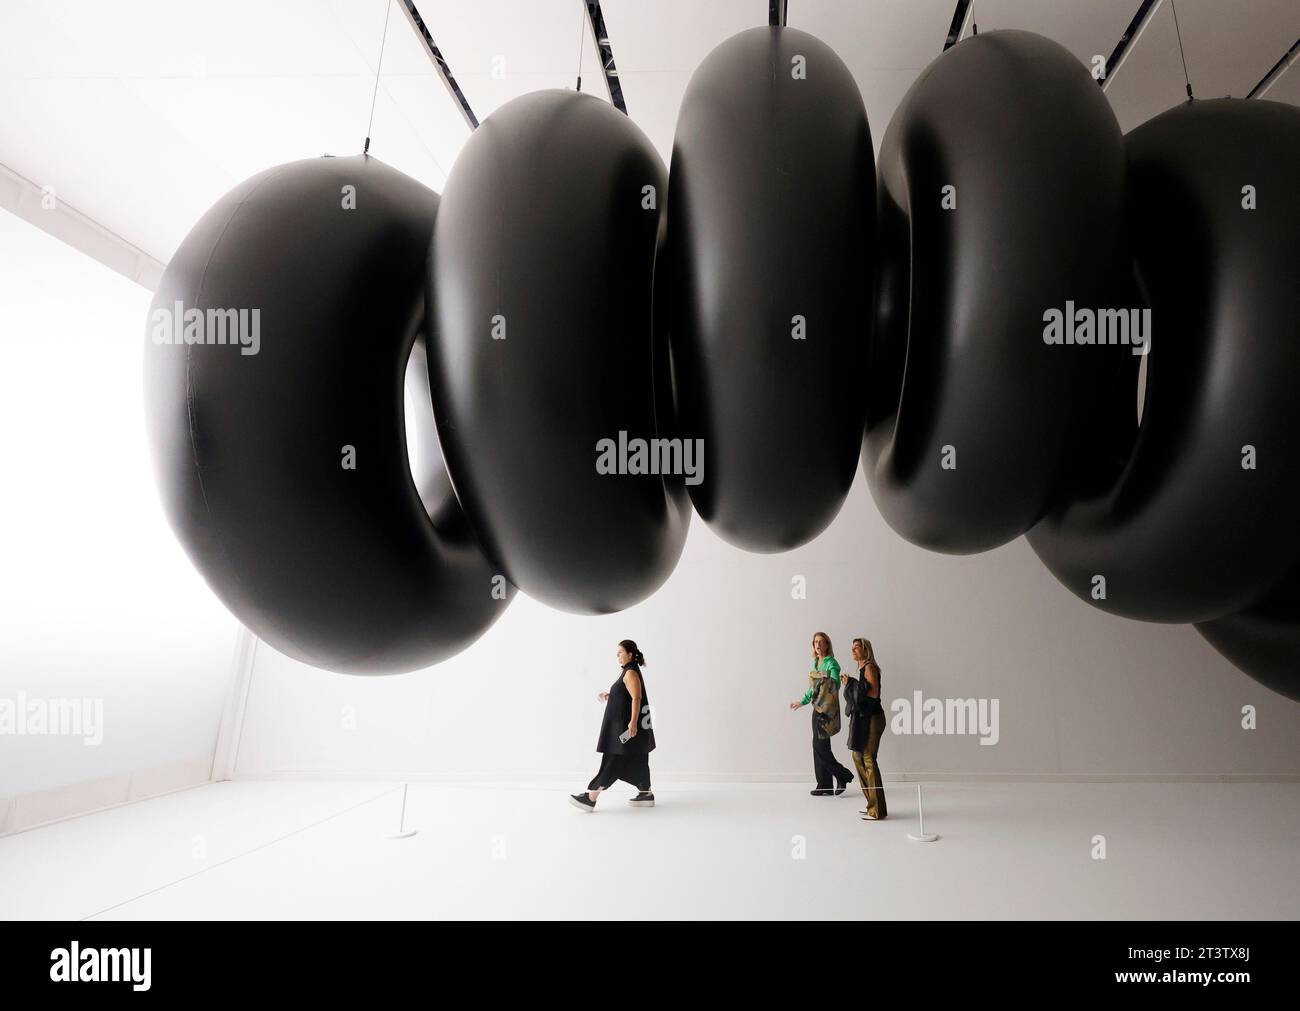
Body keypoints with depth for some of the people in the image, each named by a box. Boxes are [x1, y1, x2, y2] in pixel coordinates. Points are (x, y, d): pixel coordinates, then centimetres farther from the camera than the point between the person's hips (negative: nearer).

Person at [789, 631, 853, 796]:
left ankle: (843, 776, 8)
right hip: (818, 708, 8)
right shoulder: (816, 663, 14)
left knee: (820, 746, -8)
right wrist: (803, 702, 29)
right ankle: (824, 786, 13)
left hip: (827, 708, -8)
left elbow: (836, 685, -22)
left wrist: (823, 679, -37)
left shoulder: (831, 663, -10)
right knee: (819, 746, 8)